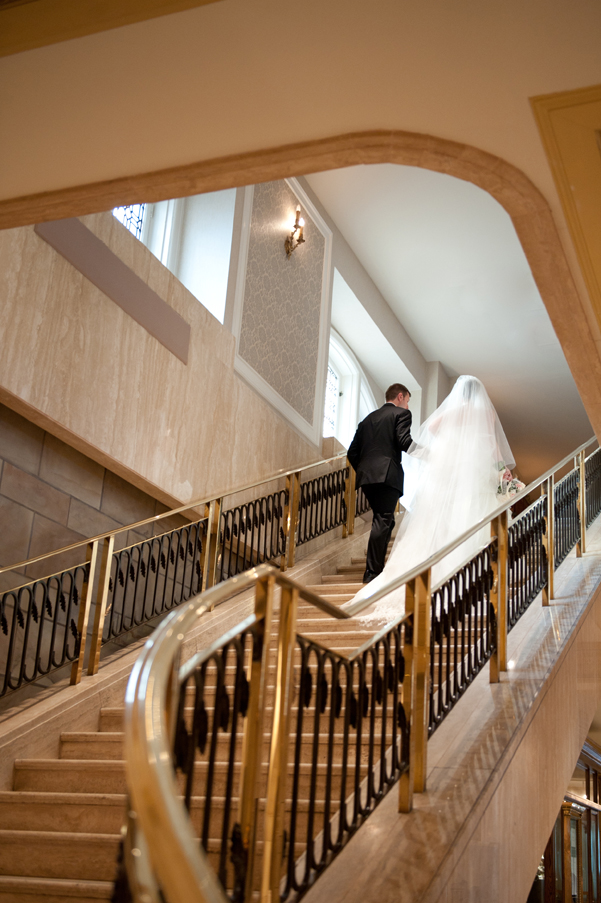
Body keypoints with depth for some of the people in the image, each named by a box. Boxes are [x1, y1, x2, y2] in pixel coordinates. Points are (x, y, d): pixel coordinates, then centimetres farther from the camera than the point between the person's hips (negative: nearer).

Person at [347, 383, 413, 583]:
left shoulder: (369, 418, 24)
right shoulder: (401, 413, 6)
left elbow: (352, 452, 19)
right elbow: (404, 442, -11)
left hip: (366, 476, 7)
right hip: (387, 475, -7)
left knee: (384, 521, 16)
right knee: (383, 521, -9)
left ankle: (376, 569, 11)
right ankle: (372, 572, -13)